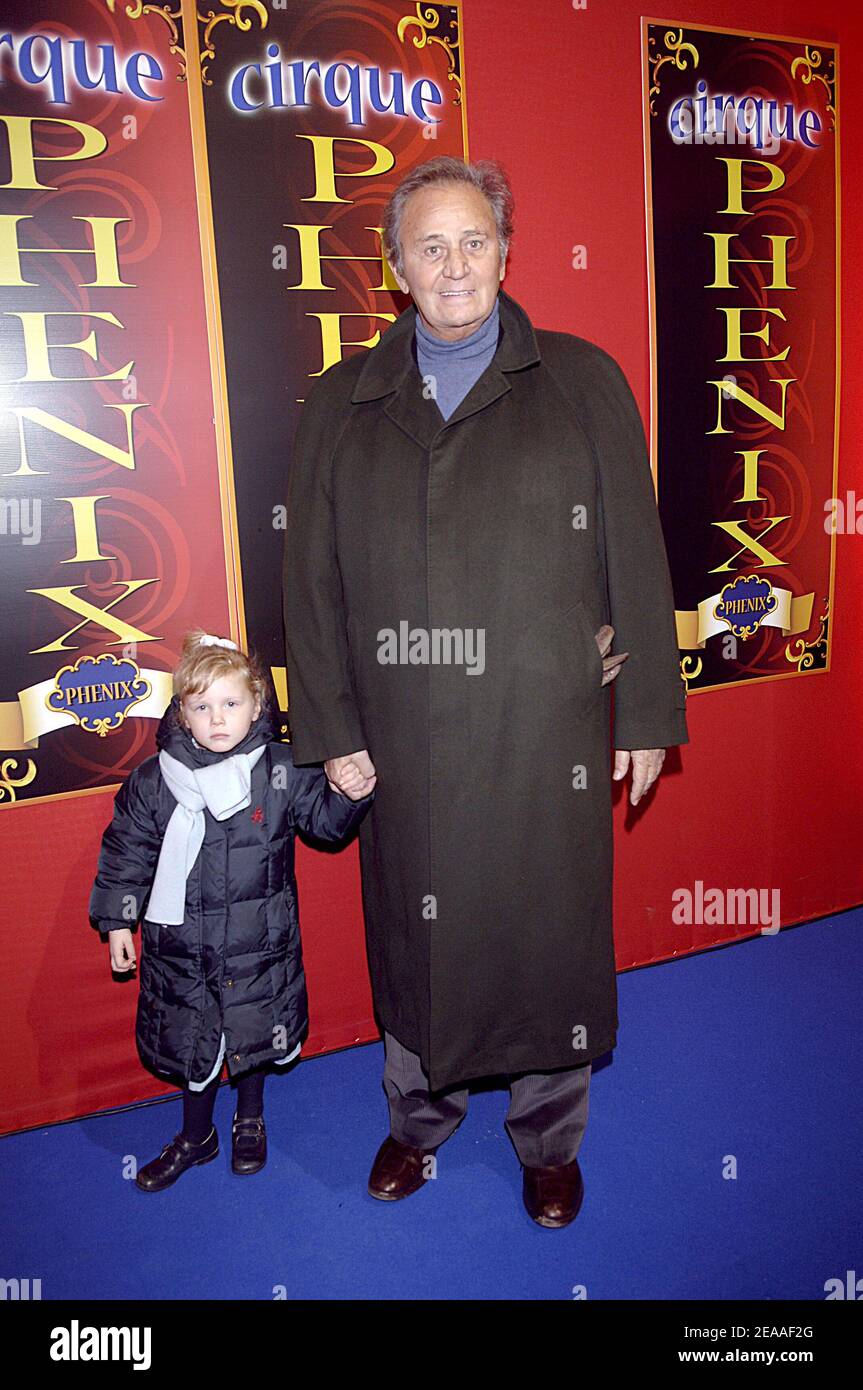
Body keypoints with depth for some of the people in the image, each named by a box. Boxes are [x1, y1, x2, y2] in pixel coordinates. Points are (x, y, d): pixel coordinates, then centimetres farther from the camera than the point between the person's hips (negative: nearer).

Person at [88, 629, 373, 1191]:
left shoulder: (284, 771, -10)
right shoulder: (154, 781, -8)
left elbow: (325, 820, 1)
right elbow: (127, 853, 2)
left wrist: (349, 795, -20)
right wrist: (118, 922, 4)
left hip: (260, 944, 0)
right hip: (183, 948, 1)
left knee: (255, 1037, 17)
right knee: (191, 1040, 16)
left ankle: (250, 1120, 46)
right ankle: (196, 1137, 41)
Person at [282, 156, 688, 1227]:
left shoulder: (582, 381, 3)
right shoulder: (342, 404, 7)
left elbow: (636, 559, 1)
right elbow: (311, 578, 5)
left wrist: (647, 713, -1)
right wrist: (330, 730, 0)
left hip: (548, 736, -1)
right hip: (405, 741, 2)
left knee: (551, 939, 11)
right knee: (415, 940, 15)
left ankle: (549, 1140, 37)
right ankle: (417, 1121, 42)